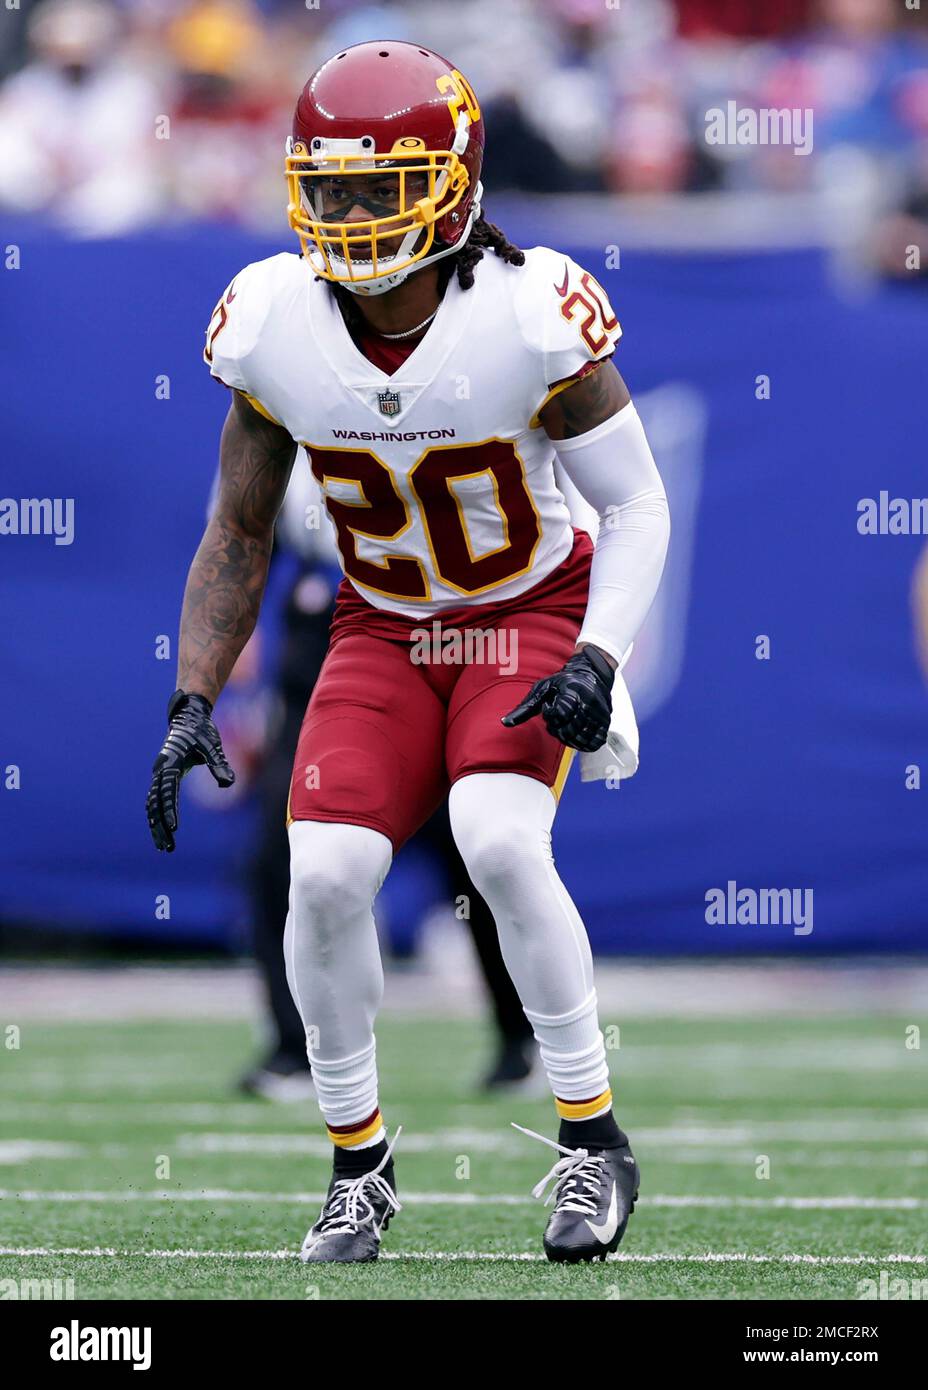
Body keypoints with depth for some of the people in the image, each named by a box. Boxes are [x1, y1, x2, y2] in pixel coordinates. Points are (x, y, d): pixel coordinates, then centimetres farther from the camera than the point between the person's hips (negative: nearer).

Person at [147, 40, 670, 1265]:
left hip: (532, 612, -3)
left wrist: (596, 661, -29)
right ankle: (359, 1163, 5)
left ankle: (592, 1140, -9)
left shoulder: (529, 316, -23)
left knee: (500, 839, -28)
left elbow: (637, 505, -14)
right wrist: (192, 702, -8)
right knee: (325, 875, -17)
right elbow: (240, 535, 0)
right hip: (383, 626, 3)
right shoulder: (274, 326, -13)